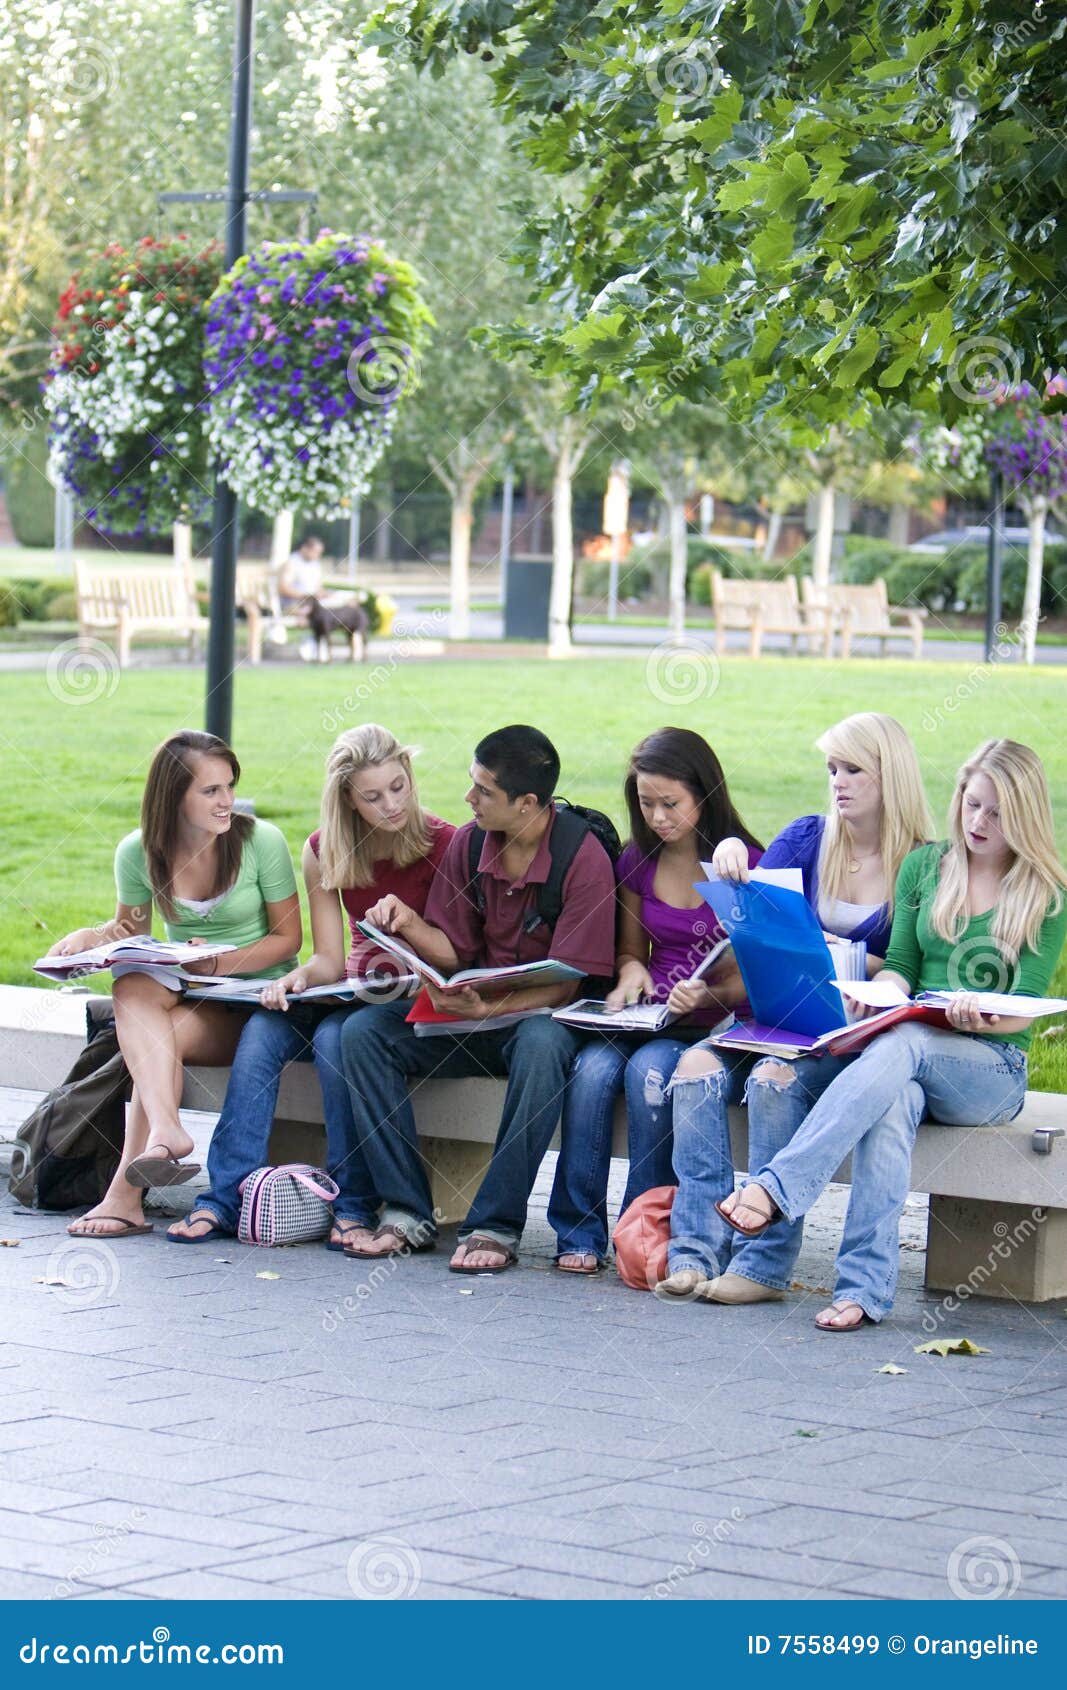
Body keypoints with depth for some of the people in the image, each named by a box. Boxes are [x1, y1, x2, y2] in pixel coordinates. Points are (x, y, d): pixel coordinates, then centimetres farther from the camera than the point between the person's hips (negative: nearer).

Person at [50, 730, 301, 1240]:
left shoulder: (261, 841, -8)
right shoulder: (139, 852, 0)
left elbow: (287, 937, -3)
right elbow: (130, 927, 17)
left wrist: (221, 962, -19)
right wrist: (88, 937, -5)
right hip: (185, 994, 3)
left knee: (161, 1037, -29)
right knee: (131, 985, -31)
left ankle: (126, 1194, -29)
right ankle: (165, 1130, -49)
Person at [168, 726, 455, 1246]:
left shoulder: (441, 844, -10)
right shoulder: (326, 852, 3)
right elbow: (329, 958, 2)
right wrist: (299, 978, -20)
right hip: (355, 991, 5)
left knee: (335, 1037, -33)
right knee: (263, 1029, -23)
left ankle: (354, 1205, -28)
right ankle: (227, 1196, -27)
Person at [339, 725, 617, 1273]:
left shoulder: (583, 856, -17)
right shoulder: (469, 843, 0)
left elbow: (567, 981, -20)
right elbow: (454, 953, 6)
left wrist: (489, 1007, -34)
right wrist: (409, 925, -15)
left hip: (546, 1016, -6)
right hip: (475, 1011, 6)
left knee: (541, 1045, -40)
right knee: (363, 1031, -15)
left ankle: (495, 1226, -33)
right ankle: (406, 1212, -16)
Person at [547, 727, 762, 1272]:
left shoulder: (744, 865, -4)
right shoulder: (638, 862, 11)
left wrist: (709, 993, -26)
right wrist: (631, 969, 0)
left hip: (718, 1024, -4)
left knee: (648, 1069, -34)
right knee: (594, 1066, -27)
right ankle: (579, 1232, -24)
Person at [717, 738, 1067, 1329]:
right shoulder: (924, 866, 14)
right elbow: (900, 965, 10)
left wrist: (984, 1016, -28)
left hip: (993, 1067, -2)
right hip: (911, 1047, 2)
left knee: (901, 1047, -36)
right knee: (895, 1097, -36)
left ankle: (774, 1188, -48)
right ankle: (866, 1285, -45)